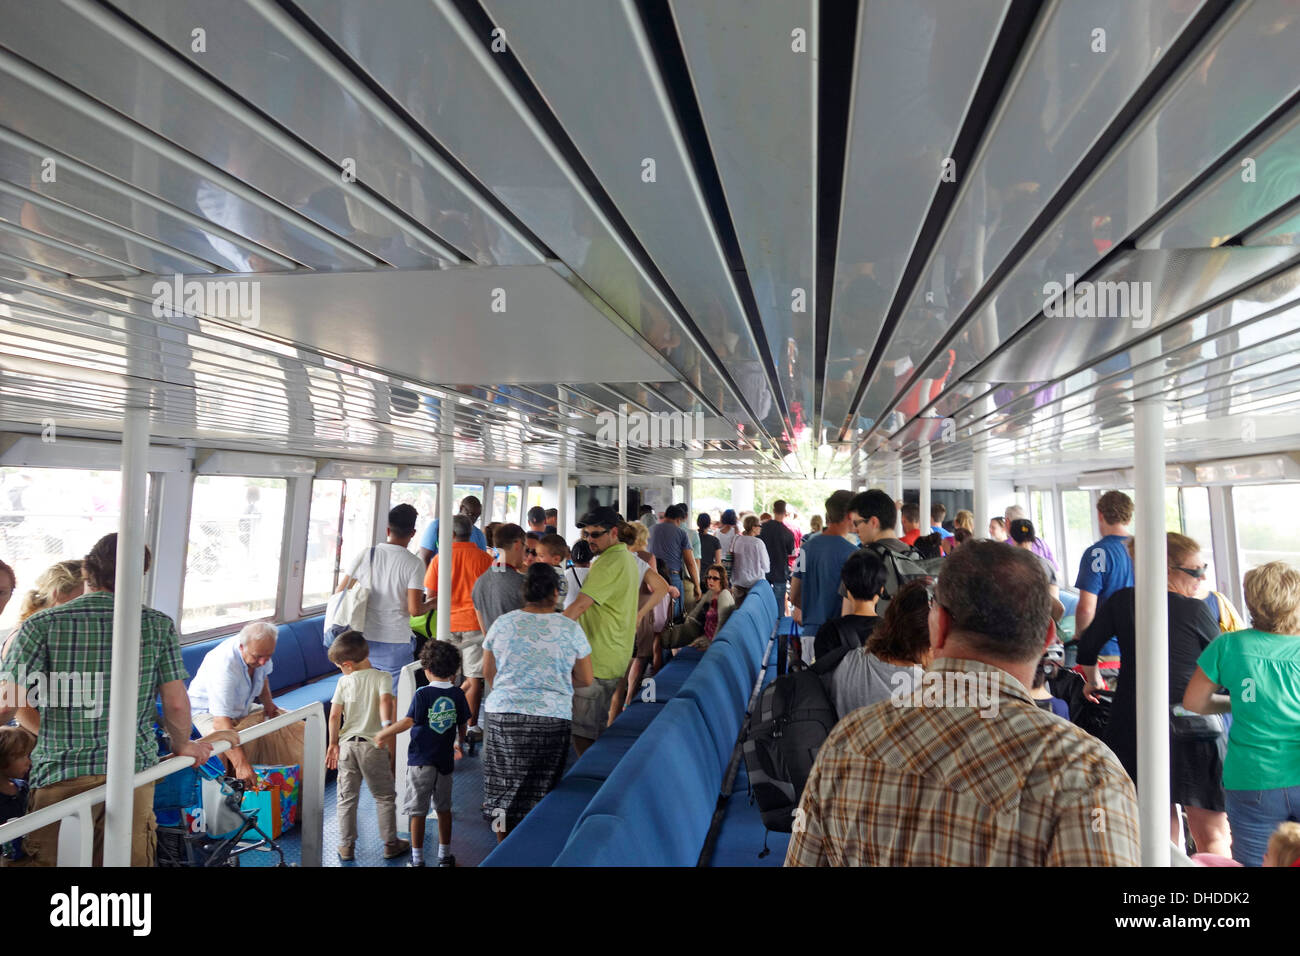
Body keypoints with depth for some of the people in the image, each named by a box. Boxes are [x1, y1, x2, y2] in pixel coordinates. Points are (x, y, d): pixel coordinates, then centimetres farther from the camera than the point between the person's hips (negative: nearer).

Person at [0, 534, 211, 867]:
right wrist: (182, 745, 16)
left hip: (61, 773, -1)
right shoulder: (159, 626, -3)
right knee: (129, 860, 12)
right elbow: (176, 704, -2)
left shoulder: (42, 624, -4)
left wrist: (56, 735, 11)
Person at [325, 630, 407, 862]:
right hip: (372, 746, -2)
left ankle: (346, 846, 21)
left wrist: (333, 743, 8)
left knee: (347, 798, 15)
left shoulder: (344, 681, -1)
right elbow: (385, 700, -24)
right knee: (385, 797, 12)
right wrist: (386, 726, -32)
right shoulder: (382, 677, -6)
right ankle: (390, 843, 18)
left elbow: (334, 715, -2)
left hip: (347, 745, 2)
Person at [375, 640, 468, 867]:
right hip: (445, 759, 4)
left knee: (418, 810, 6)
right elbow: (463, 724, 8)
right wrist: (460, 744, 26)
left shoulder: (423, 693, -13)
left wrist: (385, 733, -6)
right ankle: (444, 855, 24)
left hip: (421, 760, -4)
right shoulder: (458, 694, -1)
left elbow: (409, 721, -19)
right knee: (444, 808, 16)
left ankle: (417, 858, 13)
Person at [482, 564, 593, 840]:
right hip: (552, 718, -2)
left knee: (505, 787, 15)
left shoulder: (502, 623, 0)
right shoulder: (570, 628, -5)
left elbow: (488, 671, 11)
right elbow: (585, 679, 2)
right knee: (540, 793, 10)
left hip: (502, 714, 2)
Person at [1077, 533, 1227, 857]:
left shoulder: (1123, 600, 1)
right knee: (1212, 836, 5)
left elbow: (1086, 649, 4)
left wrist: (1093, 679, 23)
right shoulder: (1196, 610, -8)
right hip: (1193, 727, -4)